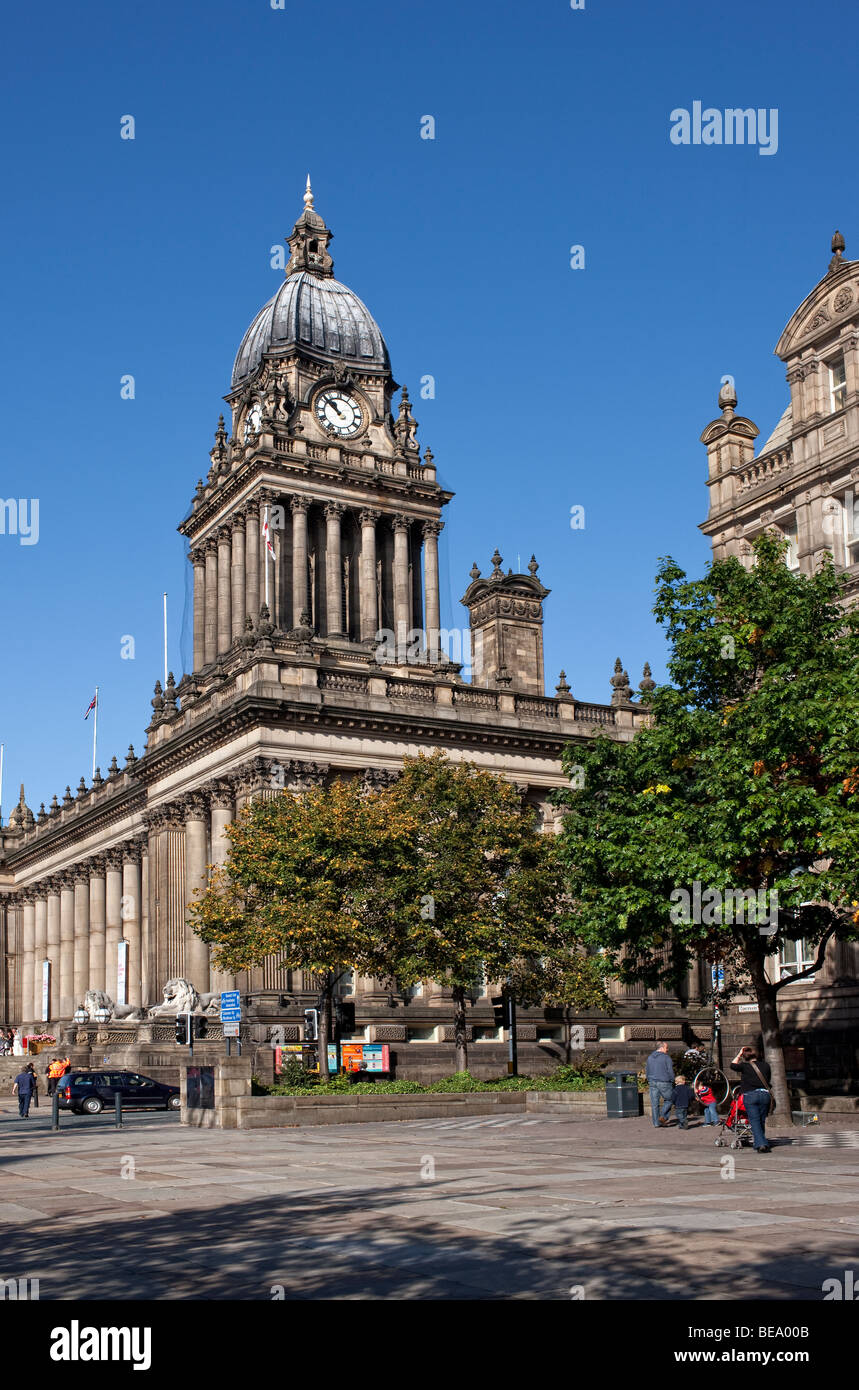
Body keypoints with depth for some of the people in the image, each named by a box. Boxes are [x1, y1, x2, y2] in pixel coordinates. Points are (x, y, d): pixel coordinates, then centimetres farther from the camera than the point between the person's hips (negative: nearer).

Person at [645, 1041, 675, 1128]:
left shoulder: (650, 1057, 12)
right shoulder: (666, 1057, -7)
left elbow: (647, 1071, 17)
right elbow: (670, 1071, -8)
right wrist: (672, 1081, 5)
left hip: (652, 1082, 5)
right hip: (664, 1082, -5)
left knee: (654, 1103, 6)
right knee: (668, 1100, 12)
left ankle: (656, 1123, 7)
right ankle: (663, 1116, -2)